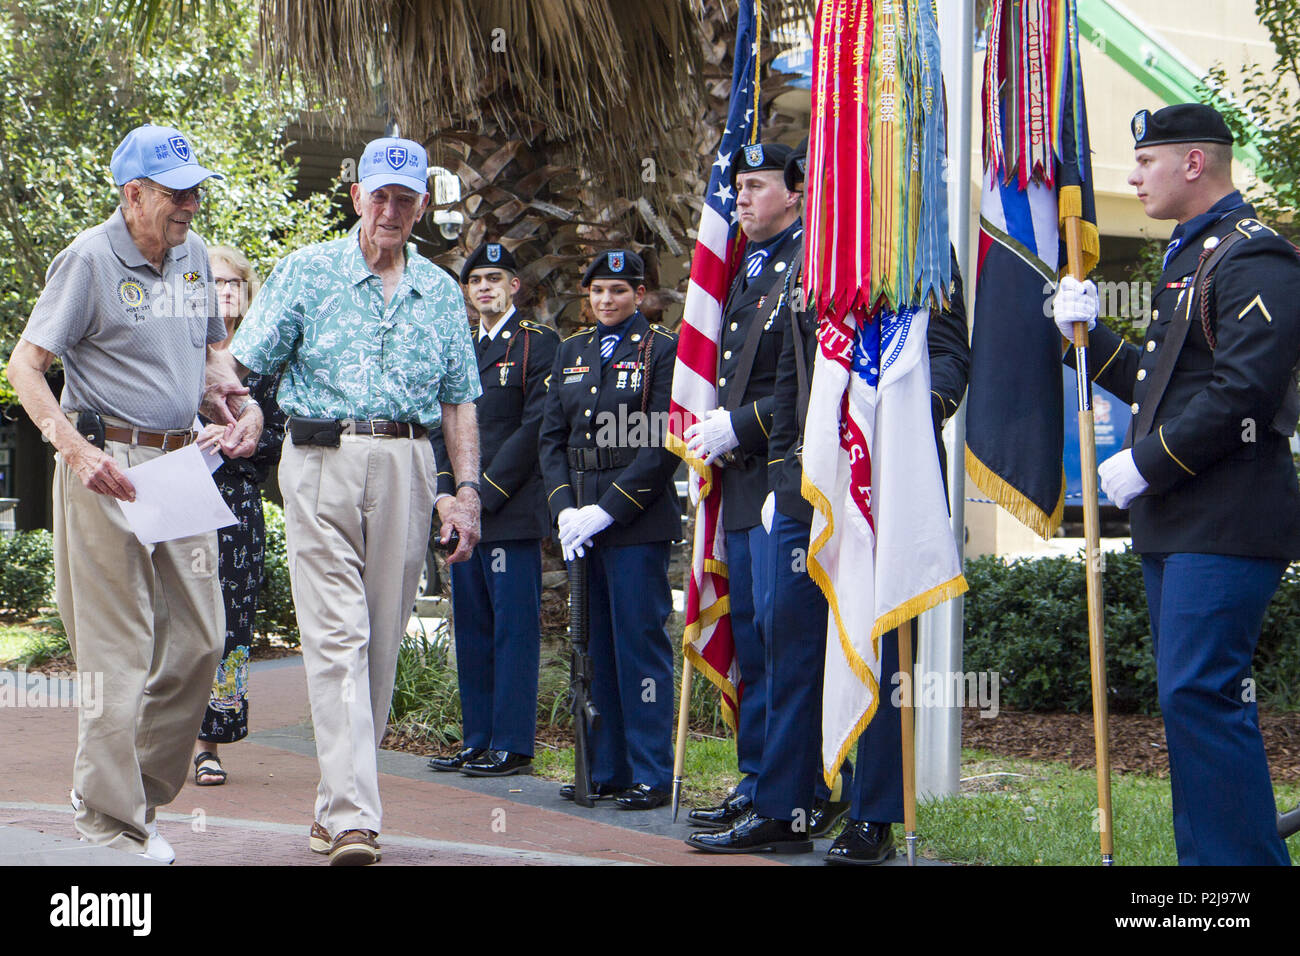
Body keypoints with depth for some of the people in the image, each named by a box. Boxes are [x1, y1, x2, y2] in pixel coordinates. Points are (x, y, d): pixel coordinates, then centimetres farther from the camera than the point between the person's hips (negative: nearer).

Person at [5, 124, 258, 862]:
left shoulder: (194, 255, 12)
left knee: (199, 638, 6)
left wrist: (237, 400, 4)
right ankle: (111, 819, 5)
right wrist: (79, 452, -21)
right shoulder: (89, 259, -8)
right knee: (118, 646, -4)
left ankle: (142, 792, 22)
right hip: (108, 464, -7)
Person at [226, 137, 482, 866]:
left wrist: (468, 490, 5)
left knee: (382, 641, 6)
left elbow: (459, 401, 14)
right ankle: (354, 816, -16)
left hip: (407, 469, 3)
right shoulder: (307, 272, 5)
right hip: (322, 460, -3)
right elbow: (241, 367, 1)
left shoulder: (441, 292, 14)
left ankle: (339, 804, 17)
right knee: (336, 638, -10)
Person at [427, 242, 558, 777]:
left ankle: (512, 746, -2)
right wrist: (445, 493, 2)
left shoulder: (538, 343, -2)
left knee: (515, 628, -5)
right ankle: (478, 740, 16)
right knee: (471, 628, 9)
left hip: (512, 512, -7)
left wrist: (484, 493, -12)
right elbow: (442, 426, 18)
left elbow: (537, 427, -10)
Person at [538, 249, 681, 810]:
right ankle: (607, 769, 17)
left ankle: (651, 774, 0)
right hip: (583, 524, 6)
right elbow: (551, 438, 13)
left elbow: (664, 445, -9)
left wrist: (607, 509, -14)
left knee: (640, 642, -5)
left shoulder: (663, 349, -2)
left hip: (638, 520, -6)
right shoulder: (571, 352, 15)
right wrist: (564, 509, -3)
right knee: (596, 648, 9)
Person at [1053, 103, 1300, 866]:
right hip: (1177, 524, 10)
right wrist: (1090, 336, 13)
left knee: (1201, 695, -13)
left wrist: (1146, 465, -17)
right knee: (1191, 697, 12)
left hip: (1227, 523, -10)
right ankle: (1210, 855, 19)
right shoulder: (1192, 257, 20)